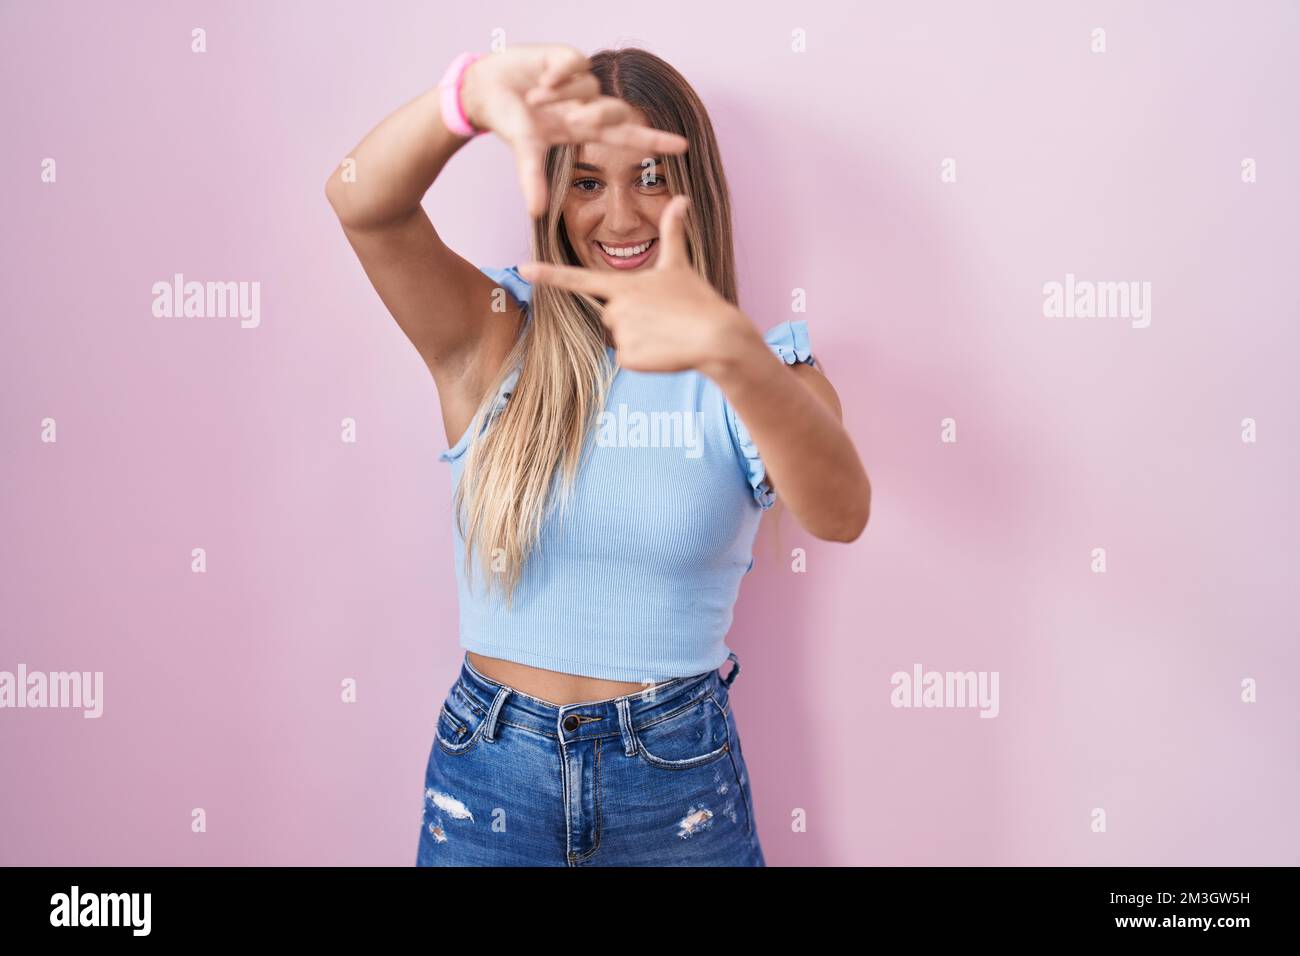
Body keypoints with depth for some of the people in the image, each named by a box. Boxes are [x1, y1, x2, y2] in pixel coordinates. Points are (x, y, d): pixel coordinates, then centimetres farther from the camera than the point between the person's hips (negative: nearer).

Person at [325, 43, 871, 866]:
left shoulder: (761, 369, -5)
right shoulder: (493, 339, -4)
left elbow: (842, 513, -26)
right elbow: (362, 201, -20)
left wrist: (729, 347, -44)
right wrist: (475, 95, -40)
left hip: (681, 776, 0)